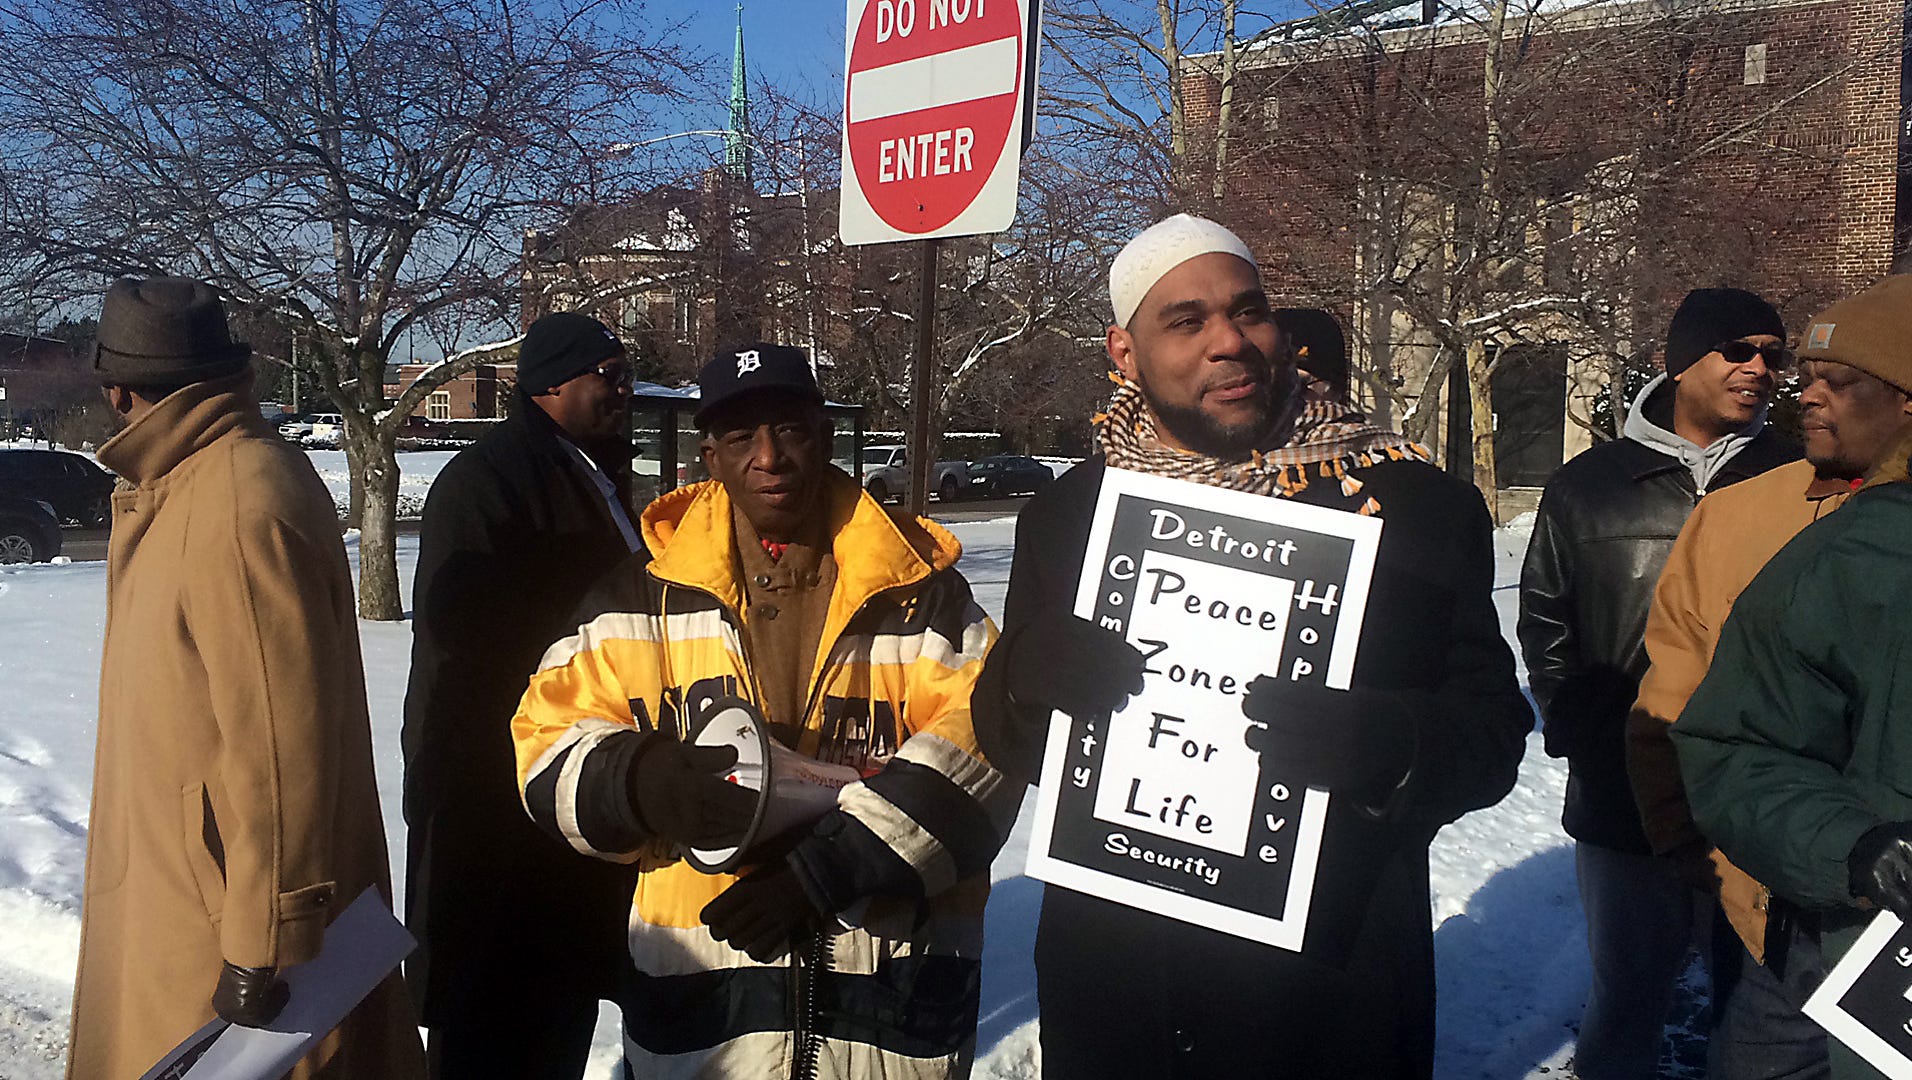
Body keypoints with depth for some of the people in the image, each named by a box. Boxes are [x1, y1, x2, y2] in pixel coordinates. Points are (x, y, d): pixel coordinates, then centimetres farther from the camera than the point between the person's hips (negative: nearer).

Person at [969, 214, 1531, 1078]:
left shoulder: (1416, 506, -5)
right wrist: (1034, 681, -17)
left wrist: (1392, 749, -26)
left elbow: (1492, 731, -4)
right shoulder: (1067, 513, 3)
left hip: (1331, 990, -2)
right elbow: (1004, 737, 6)